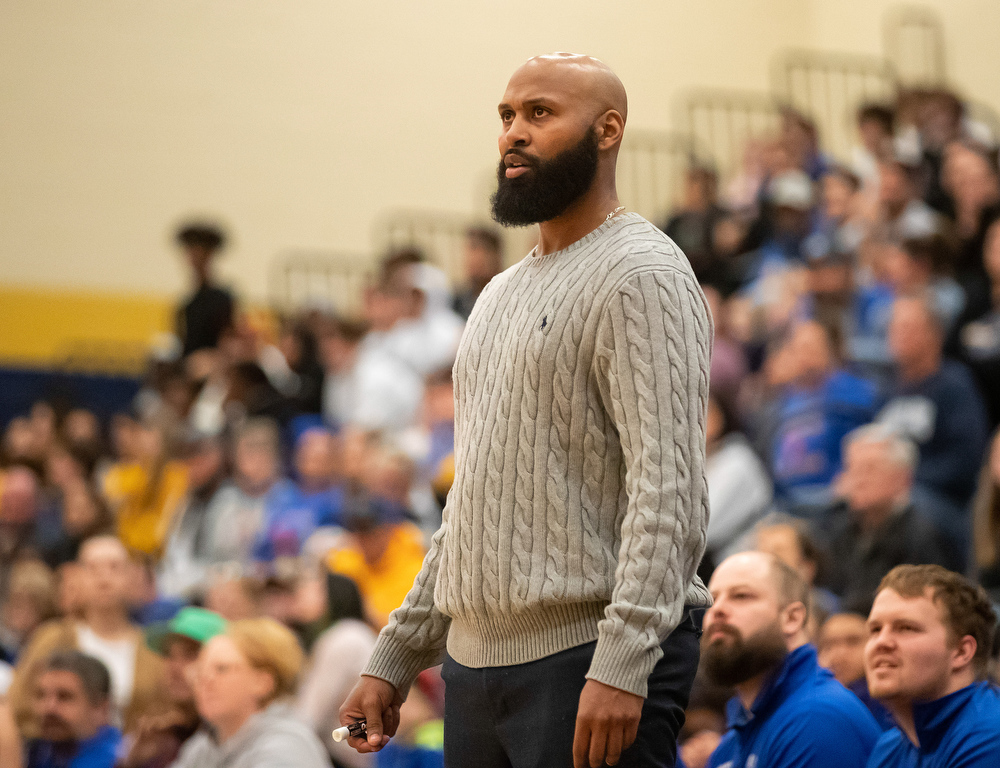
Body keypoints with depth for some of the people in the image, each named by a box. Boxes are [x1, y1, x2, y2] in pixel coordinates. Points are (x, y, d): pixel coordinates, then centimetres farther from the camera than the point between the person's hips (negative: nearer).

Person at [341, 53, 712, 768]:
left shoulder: (640, 274, -8)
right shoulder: (503, 293, 21)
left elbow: (669, 492, -18)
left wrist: (621, 664, -26)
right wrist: (394, 660, 19)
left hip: (589, 659, -8)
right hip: (476, 659, 9)